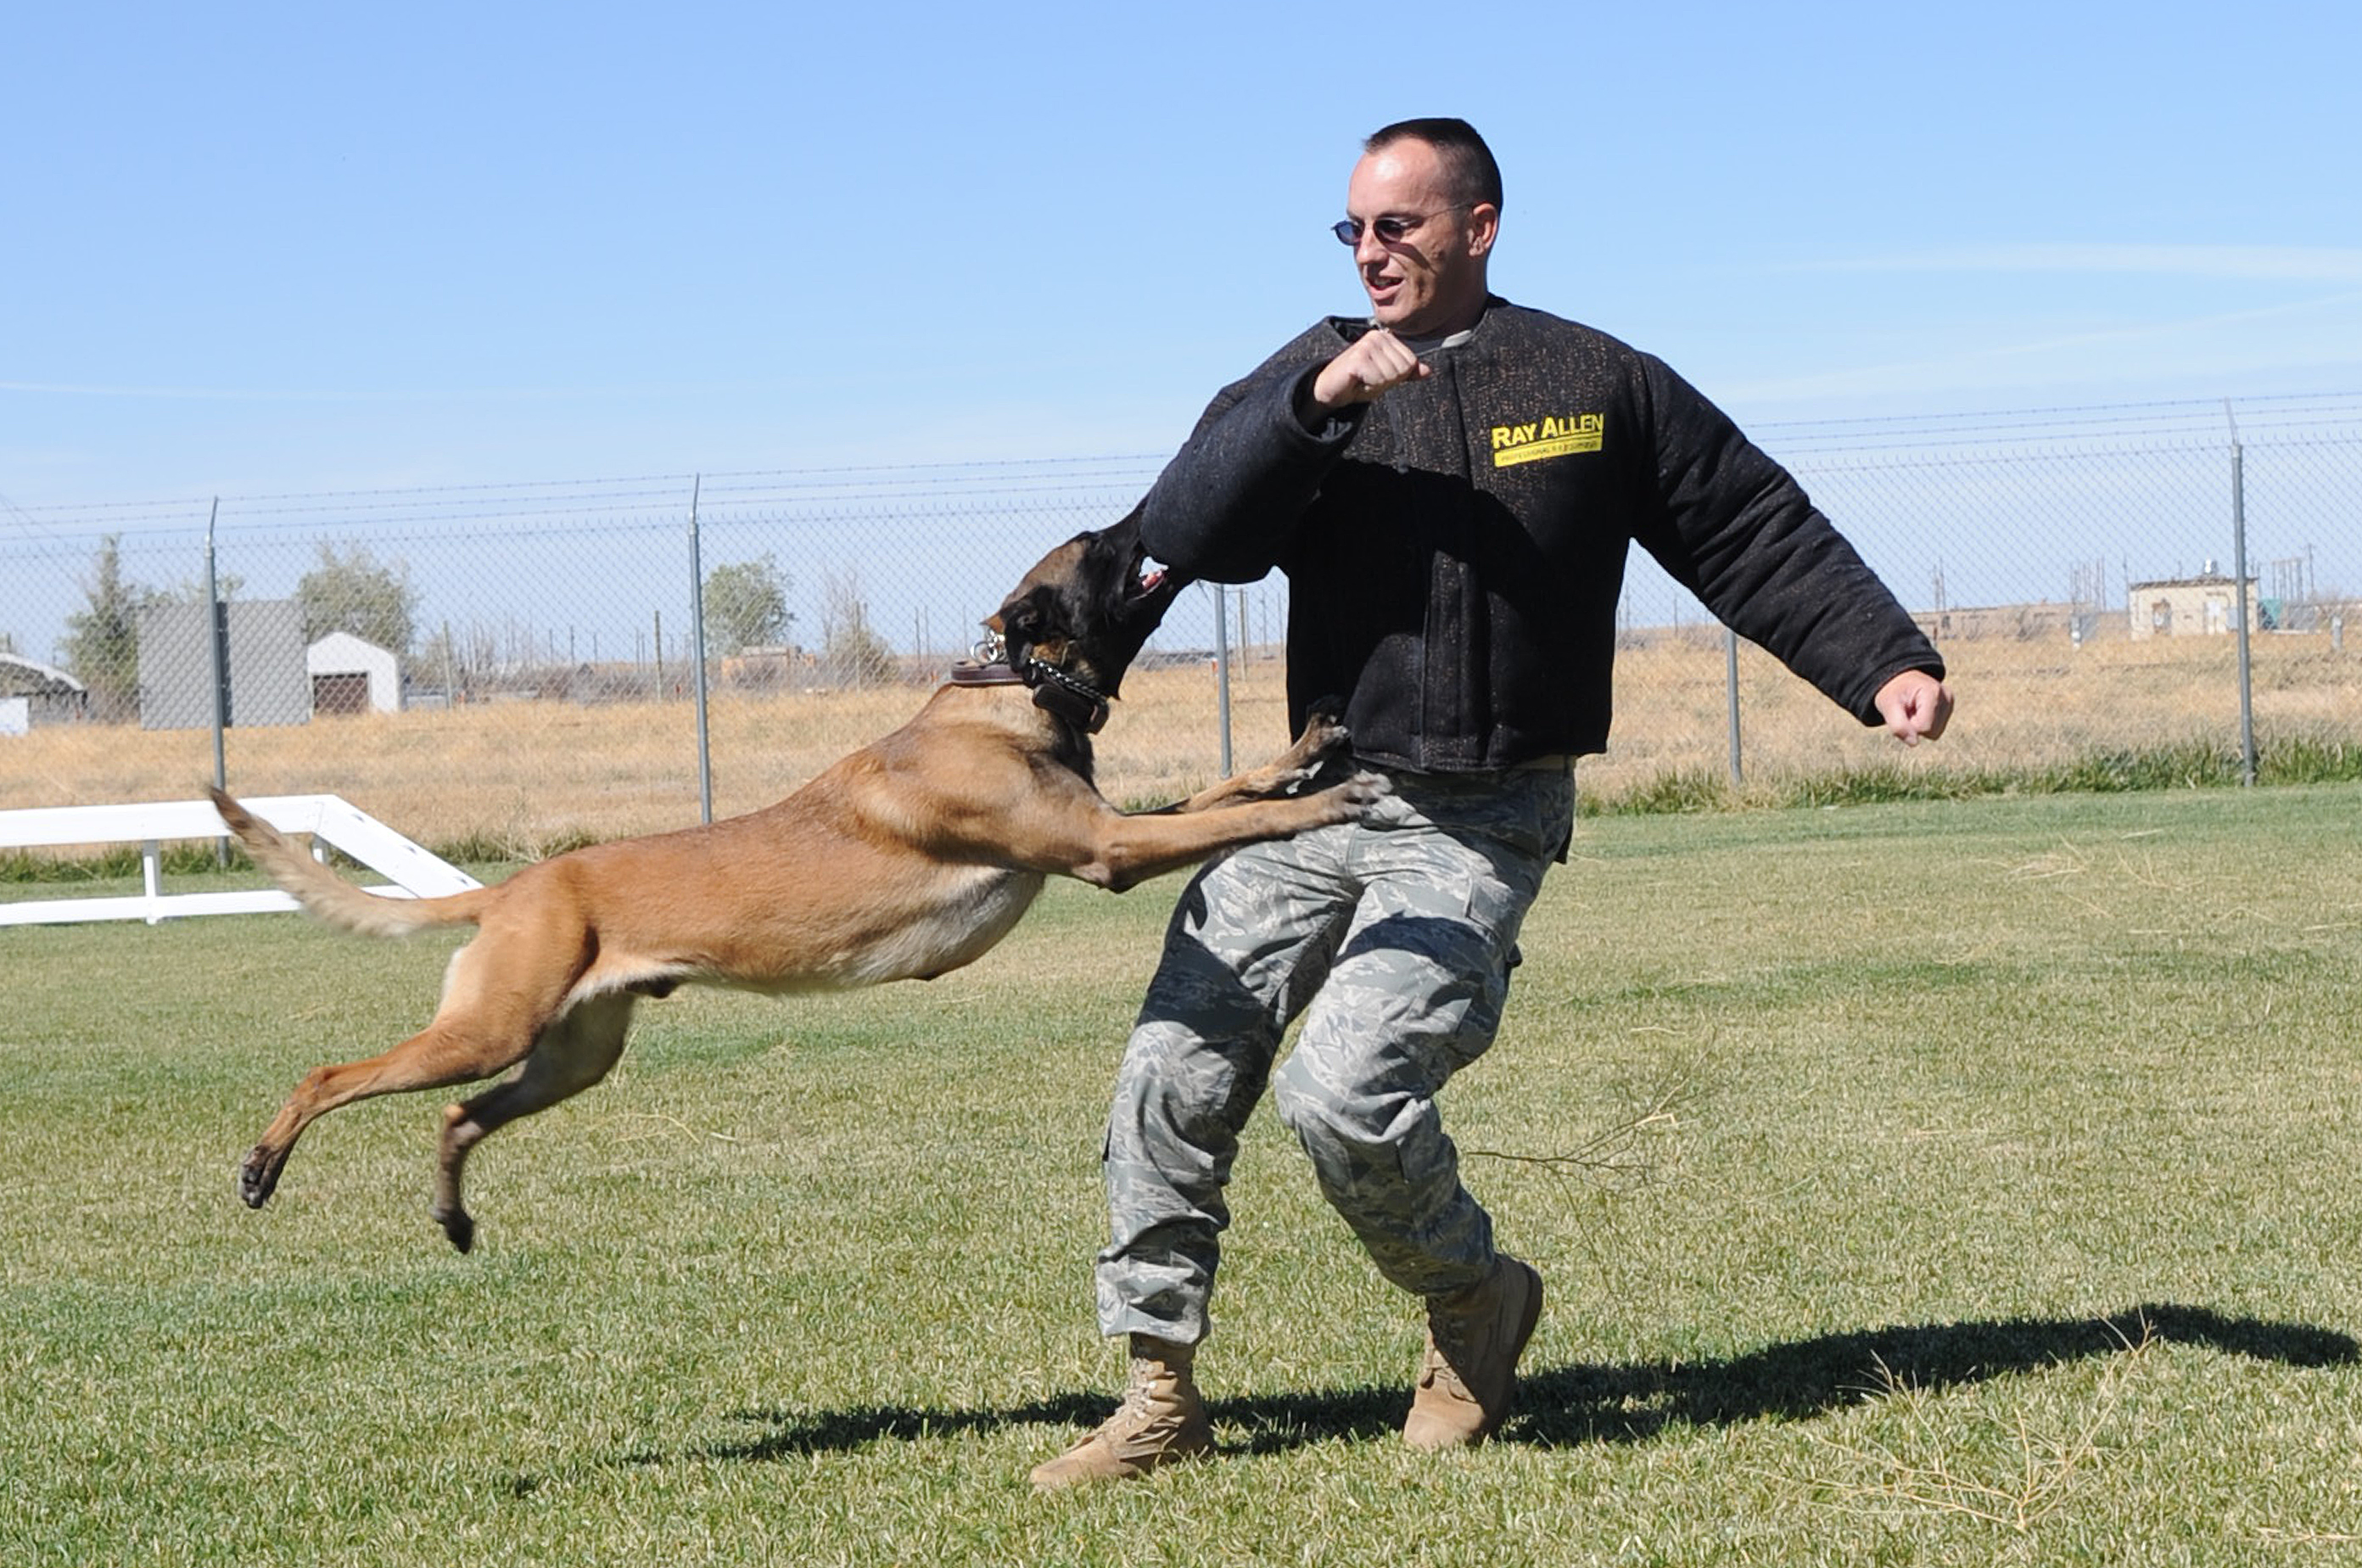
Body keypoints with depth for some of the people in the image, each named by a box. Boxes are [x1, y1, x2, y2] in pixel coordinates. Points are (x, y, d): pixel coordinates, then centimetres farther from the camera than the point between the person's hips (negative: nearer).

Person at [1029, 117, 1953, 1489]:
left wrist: (1885, 663, -3)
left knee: (1346, 1093, -21)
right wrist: (1315, 400, -21)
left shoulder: (1597, 384, 3)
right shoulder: (1312, 378, 6)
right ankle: (1163, 1394, 9)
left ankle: (1476, 1298, 8)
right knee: (1175, 1077, -4)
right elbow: (1185, 535, -9)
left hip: (1480, 831, -3)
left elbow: (1762, 538, 7)